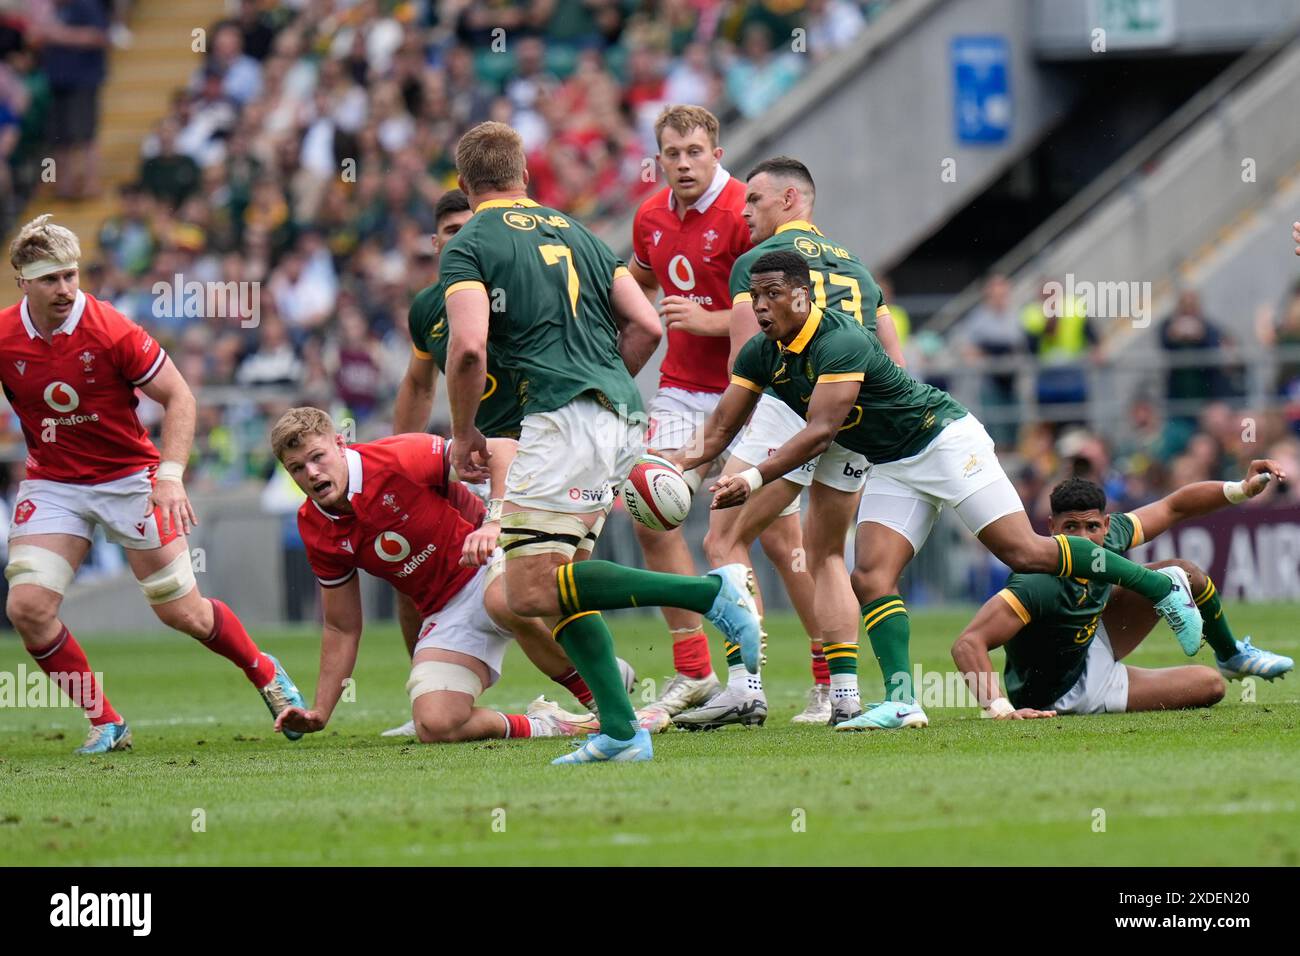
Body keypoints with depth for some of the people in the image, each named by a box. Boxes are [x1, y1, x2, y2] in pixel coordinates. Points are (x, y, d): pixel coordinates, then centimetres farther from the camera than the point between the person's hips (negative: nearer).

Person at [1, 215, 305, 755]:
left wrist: (170, 475, -20)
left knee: (181, 611, 1)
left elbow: (178, 397, -11)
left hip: (129, 477, -3)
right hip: (52, 483, 3)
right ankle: (105, 723, 1)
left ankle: (267, 675, 29)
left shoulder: (111, 331, -18)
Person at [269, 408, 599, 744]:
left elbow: (502, 451, -15)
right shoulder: (316, 531, 1)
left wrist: (494, 523, -30)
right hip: (444, 613, 5)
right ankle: (542, 724, 5)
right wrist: (320, 713, 6)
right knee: (434, 726, -21)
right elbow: (341, 629, 11)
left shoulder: (395, 460, -15)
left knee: (506, 600, -43)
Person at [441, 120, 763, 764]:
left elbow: (468, 346, -13)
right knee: (553, 581, 14)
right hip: (623, 418, 8)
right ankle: (621, 730, 1)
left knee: (529, 591, -12)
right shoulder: (575, 233, 23)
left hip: (565, 417, -8)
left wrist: (464, 433, 1)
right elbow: (646, 326, 17)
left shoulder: (468, 246, 2)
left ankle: (709, 591, -19)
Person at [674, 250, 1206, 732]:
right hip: (890, 469, 8)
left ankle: (1161, 585, 2)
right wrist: (673, 473, -12)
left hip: (944, 441, -8)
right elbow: (720, 431, 4)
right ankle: (901, 702, -17)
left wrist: (753, 479, -39)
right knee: (870, 578, -11)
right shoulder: (761, 356, 0)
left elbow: (820, 432, -33)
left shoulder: (838, 342, -27)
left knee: (1025, 553, -12)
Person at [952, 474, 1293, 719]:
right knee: (1209, 686, -8)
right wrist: (1000, 709, -58)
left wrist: (1241, 489, -12)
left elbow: (1174, 506, -1)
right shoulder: (1038, 584, -40)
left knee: (1184, 573, 7)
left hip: (1093, 640, 7)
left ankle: (1233, 655, 37)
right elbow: (968, 644, -47)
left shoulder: (1110, 536, -18)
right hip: (1065, 694, -7)